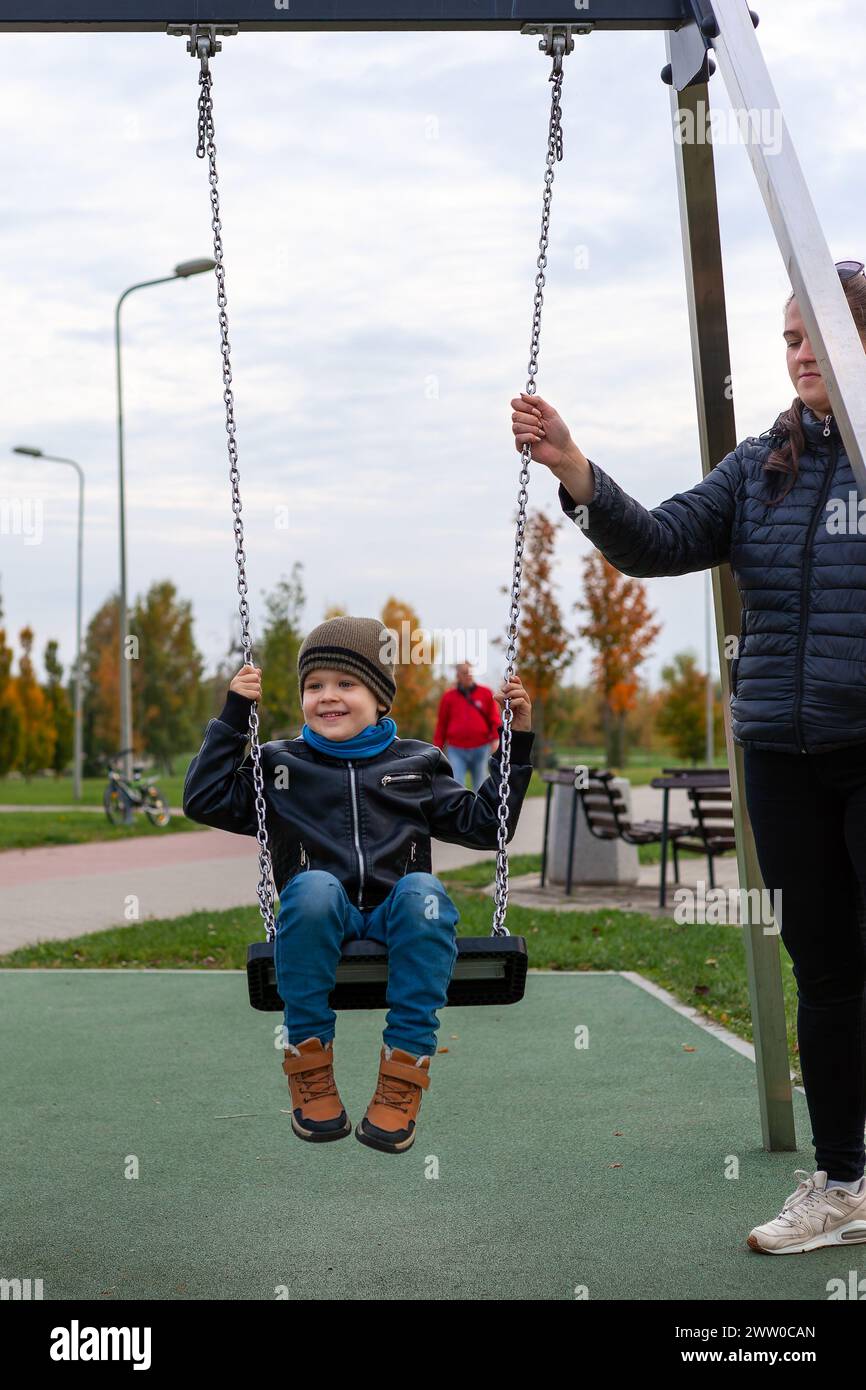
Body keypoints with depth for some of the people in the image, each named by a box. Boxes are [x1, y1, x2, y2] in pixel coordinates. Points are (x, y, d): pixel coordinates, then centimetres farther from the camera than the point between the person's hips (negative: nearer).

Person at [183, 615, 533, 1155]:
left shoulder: (417, 764, 21)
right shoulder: (281, 764, 20)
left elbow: (484, 823, 21)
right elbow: (204, 800, 14)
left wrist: (518, 744, 15)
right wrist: (233, 715, 10)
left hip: (396, 925, 0)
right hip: (320, 925, 0)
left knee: (422, 891, -36)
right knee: (314, 886, -37)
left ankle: (404, 1073, -33)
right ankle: (309, 1062, -24)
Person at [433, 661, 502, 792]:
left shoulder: (485, 693, 7)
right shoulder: (448, 697, 7)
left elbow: (494, 718, 5)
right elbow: (441, 724, 9)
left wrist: (496, 738, -8)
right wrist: (438, 748, 8)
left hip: (481, 749, 1)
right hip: (456, 751, -1)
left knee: (480, 787, 8)